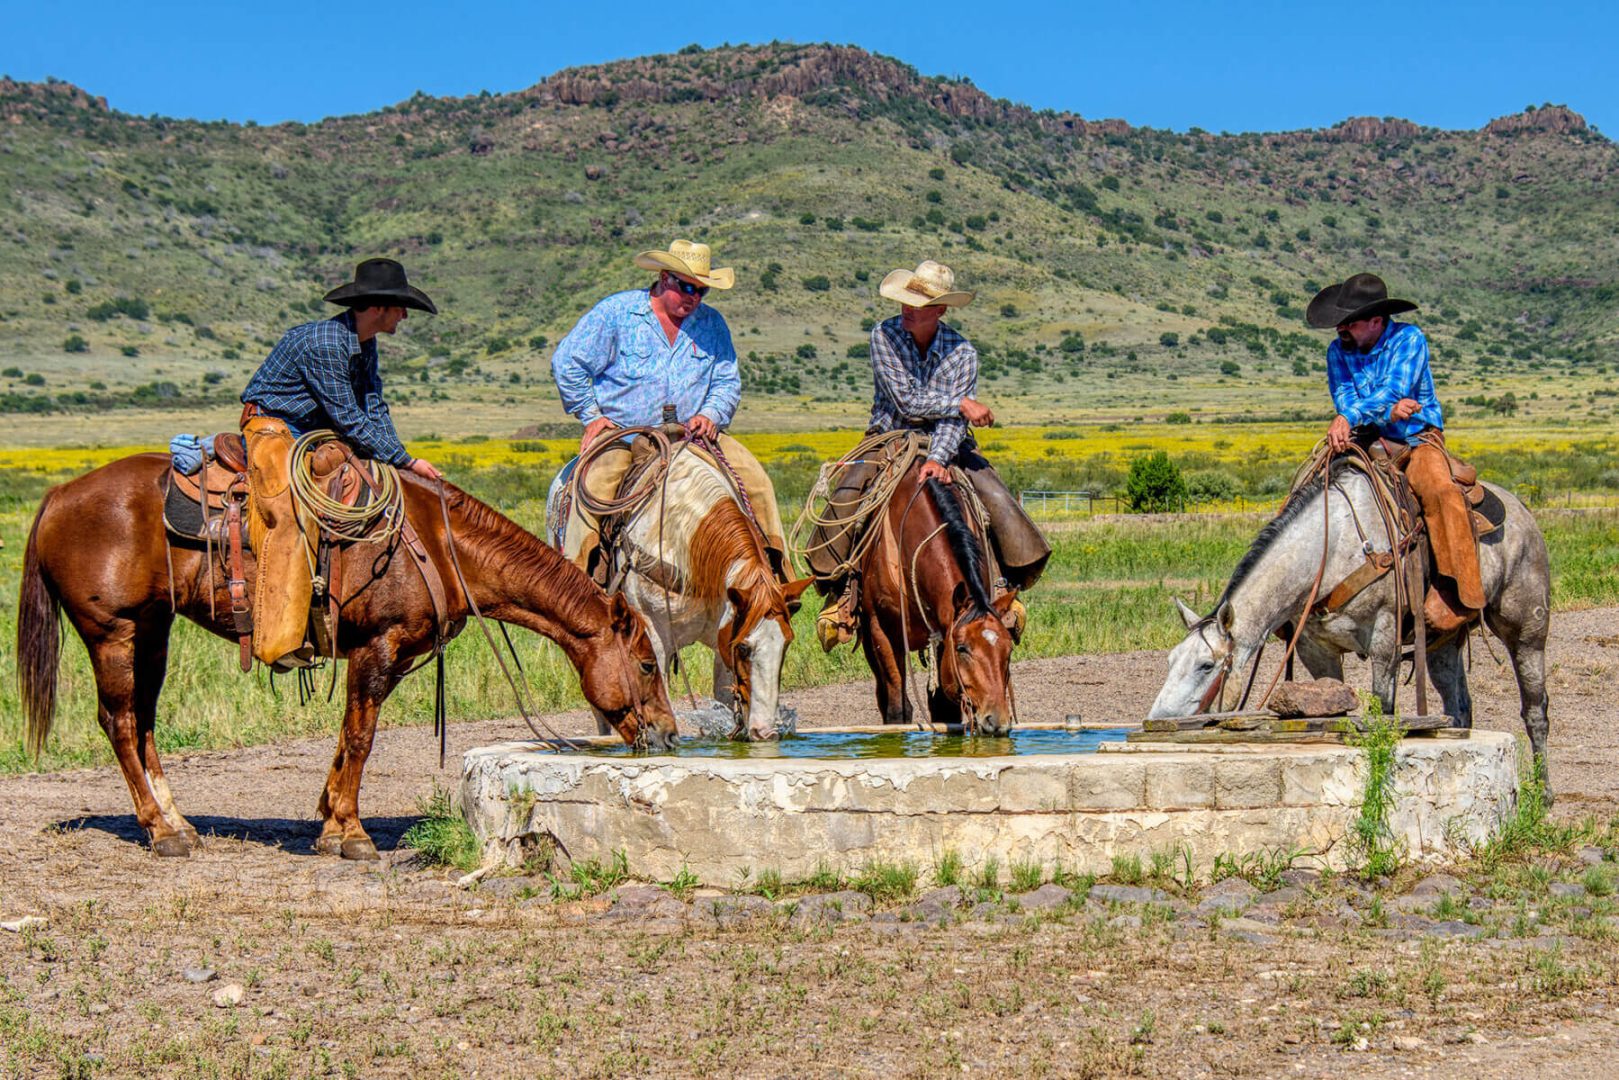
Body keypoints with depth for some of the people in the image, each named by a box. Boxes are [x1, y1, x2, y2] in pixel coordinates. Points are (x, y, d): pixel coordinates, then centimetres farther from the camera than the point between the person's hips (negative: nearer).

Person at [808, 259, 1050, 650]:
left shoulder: (962, 352, -10)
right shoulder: (884, 337, -11)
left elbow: (954, 422, -17)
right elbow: (907, 401, -18)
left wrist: (937, 459, -36)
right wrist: (962, 404, -22)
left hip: (945, 443, 1)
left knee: (996, 499, -21)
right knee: (846, 497, -27)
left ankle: (1006, 585, -4)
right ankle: (841, 591, -14)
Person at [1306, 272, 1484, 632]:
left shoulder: (1408, 339, -5)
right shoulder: (1338, 350, 8)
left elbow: (1393, 389, -19)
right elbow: (1344, 397, -7)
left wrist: (1349, 418, -33)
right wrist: (1387, 411, -25)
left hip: (1418, 441, -4)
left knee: (1440, 493, -35)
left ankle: (1458, 593, -35)